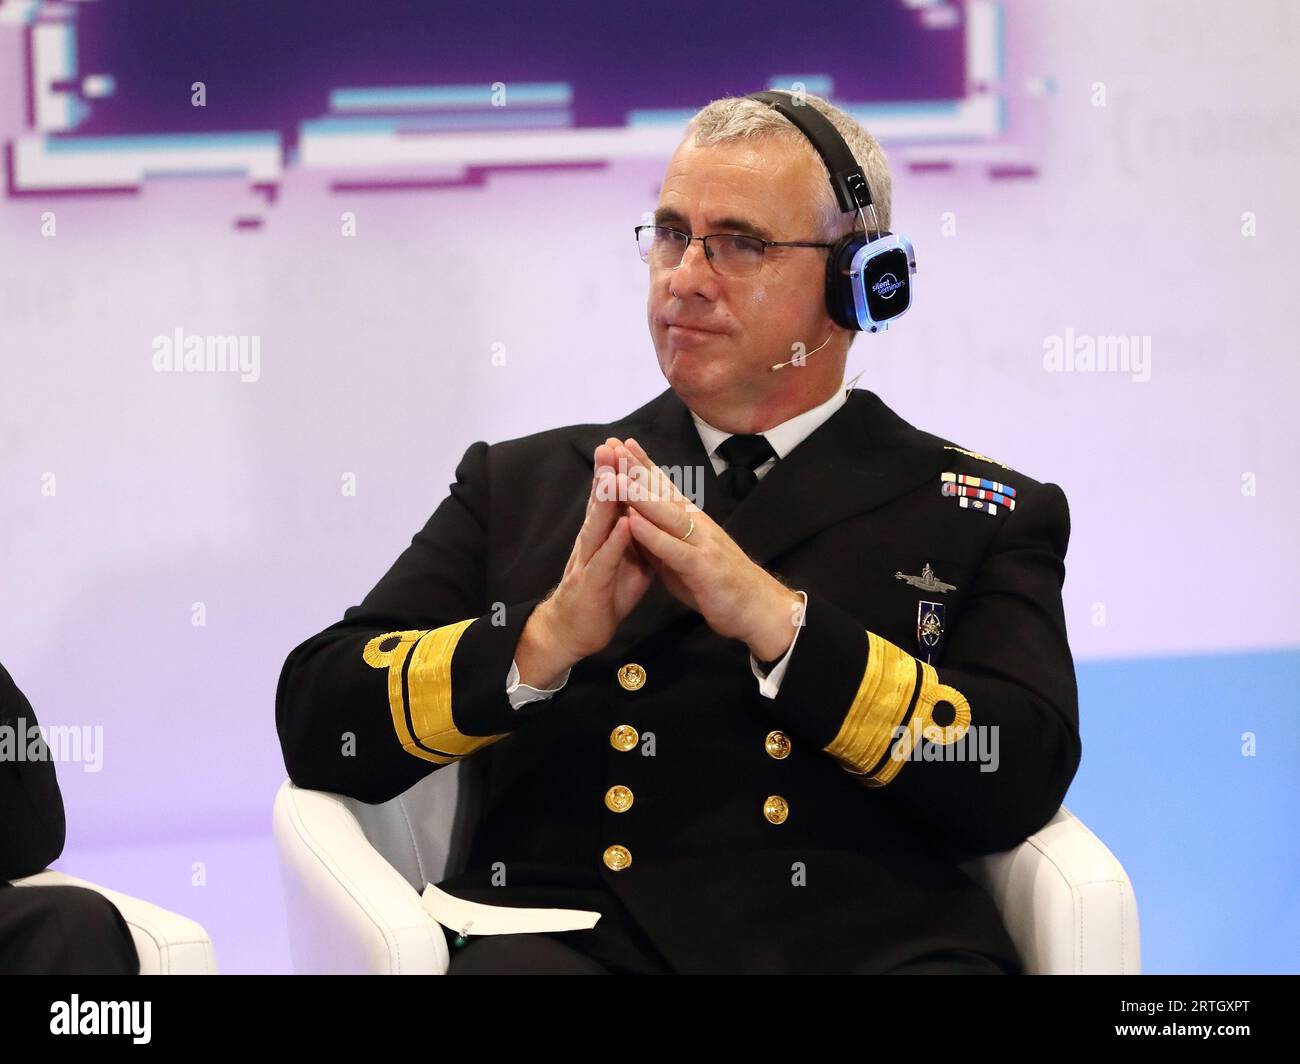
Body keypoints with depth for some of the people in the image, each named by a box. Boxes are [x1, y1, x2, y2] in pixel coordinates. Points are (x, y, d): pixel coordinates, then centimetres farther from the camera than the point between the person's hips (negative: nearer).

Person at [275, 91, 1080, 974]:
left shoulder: (987, 516, 17)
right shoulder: (518, 485, 22)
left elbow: (1017, 781, 1)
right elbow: (319, 728, 12)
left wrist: (778, 623, -9)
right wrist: (543, 638, -5)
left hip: (864, 941, 0)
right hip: (573, 928, 1)